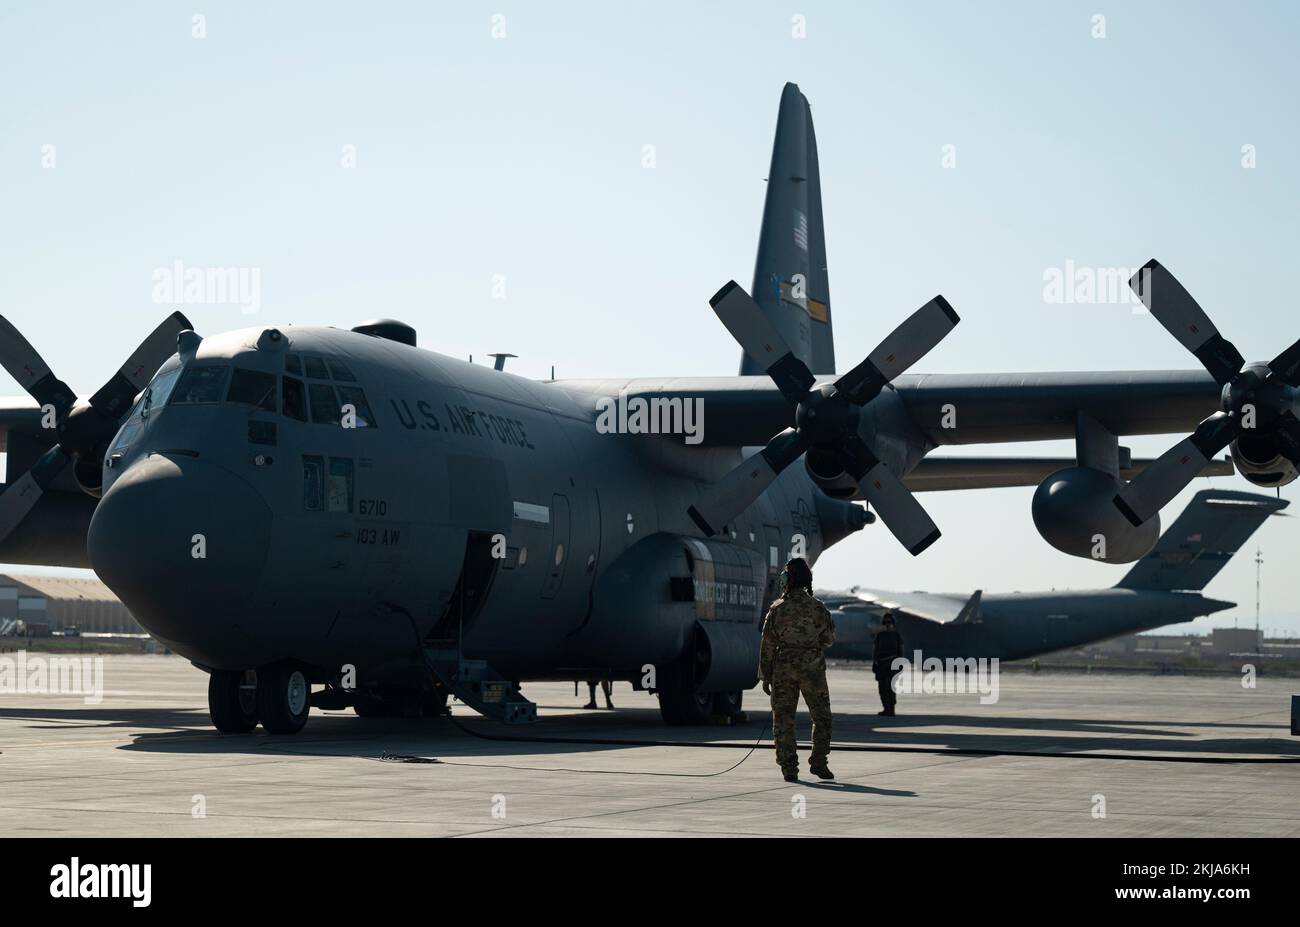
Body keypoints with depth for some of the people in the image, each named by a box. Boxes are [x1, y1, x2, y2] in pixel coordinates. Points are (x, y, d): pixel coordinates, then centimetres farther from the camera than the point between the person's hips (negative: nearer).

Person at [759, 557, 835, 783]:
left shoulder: (777, 609, -3)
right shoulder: (818, 608, -4)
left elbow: (768, 644, -2)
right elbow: (828, 639, 5)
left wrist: (765, 676, 4)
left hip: (783, 669, 0)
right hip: (813, 668, 0)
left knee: (783, 720, 5)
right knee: (822, 718, 12)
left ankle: (789, 768, 1)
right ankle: (818, 762, 3)